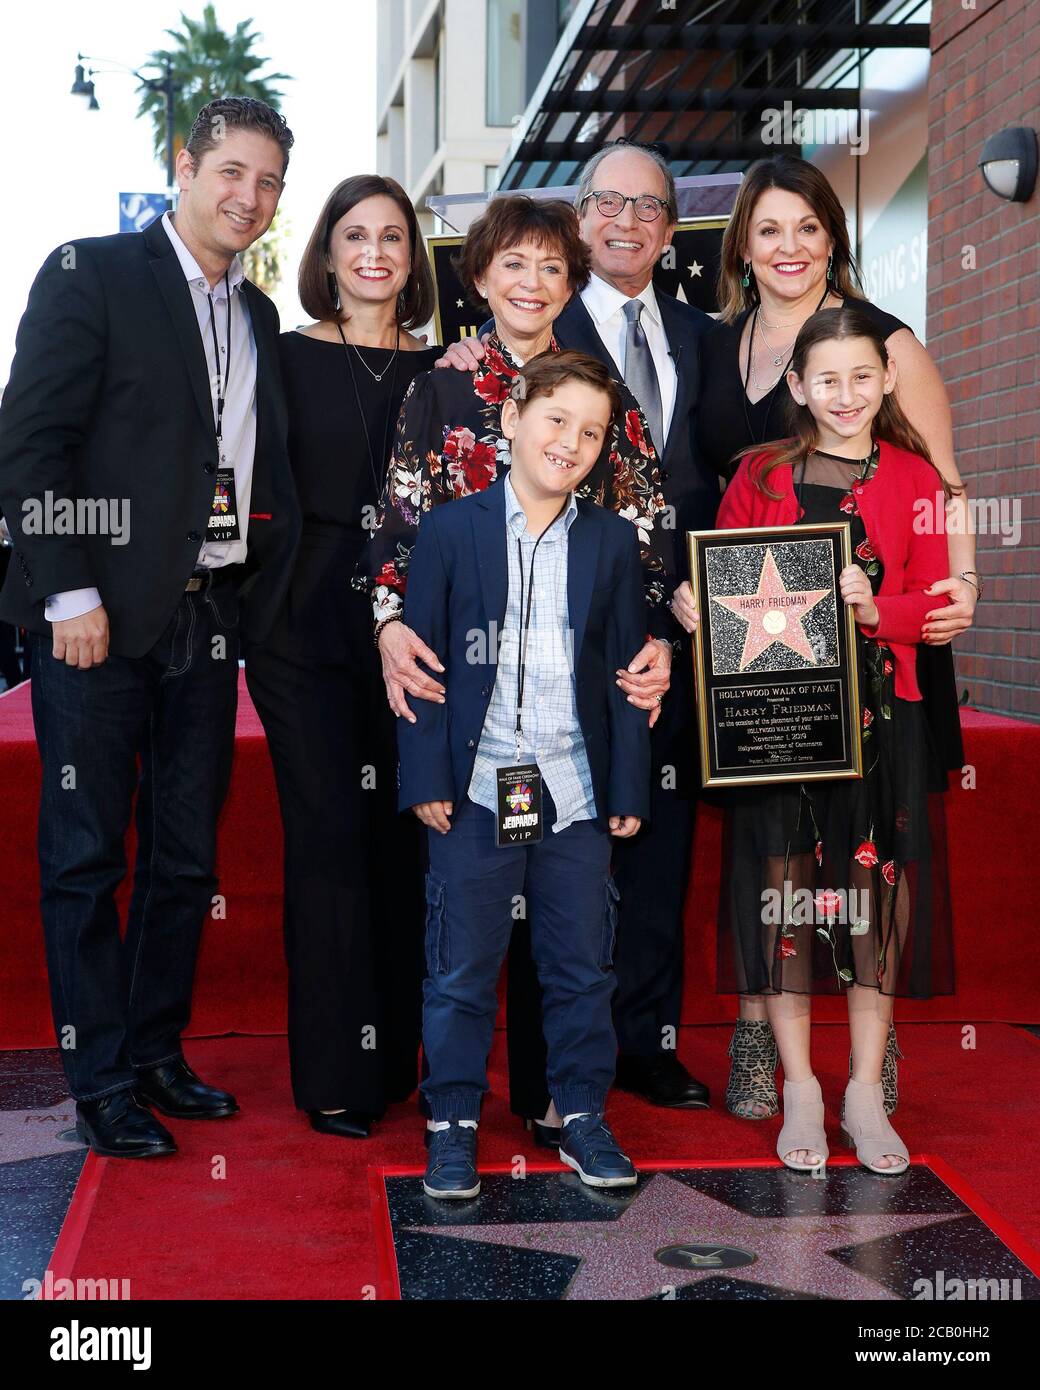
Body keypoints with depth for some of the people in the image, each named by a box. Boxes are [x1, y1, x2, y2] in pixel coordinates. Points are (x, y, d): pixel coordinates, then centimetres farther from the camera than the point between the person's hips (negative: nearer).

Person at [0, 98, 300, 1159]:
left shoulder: (257, 317, 16)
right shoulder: (90, 275, -3)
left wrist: (257, 594, 5)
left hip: (207, 617, 6)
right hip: (98, 617, -6)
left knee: (187, 852, 11)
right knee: (86, 854, 2)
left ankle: (157, 1054, 25)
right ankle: (99, 1083, 12)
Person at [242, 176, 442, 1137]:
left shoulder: (440, 371, 12)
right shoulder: (288, 357, 4)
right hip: (309, 626, -2)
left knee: (402, 837, 5)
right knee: (328, 835, -2)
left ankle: (399, 1057, 17)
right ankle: (336, 1075, 6)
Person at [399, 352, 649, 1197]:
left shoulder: (613, 541, 7)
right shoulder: (450, 530, 1)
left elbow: (625, 672, 8)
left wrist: (629, 791, 3)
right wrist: (426, 779, -6)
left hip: (576, 793, 2)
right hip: (475, 793, -2)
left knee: (583, 967, 9)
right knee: (461, 970, 5)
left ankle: (583, 1117, 24)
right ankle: (453, 1125, 19)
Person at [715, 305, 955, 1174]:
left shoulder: (914, 479, 6)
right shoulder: (760, 475, 7)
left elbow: (935, 601, 0)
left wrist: (875, 608, -19)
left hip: (879, 711, 0)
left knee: (877, 890, 1)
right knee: (785, 887, 2)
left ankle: (866, 1093, 14)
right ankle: (799, 1088, 14)